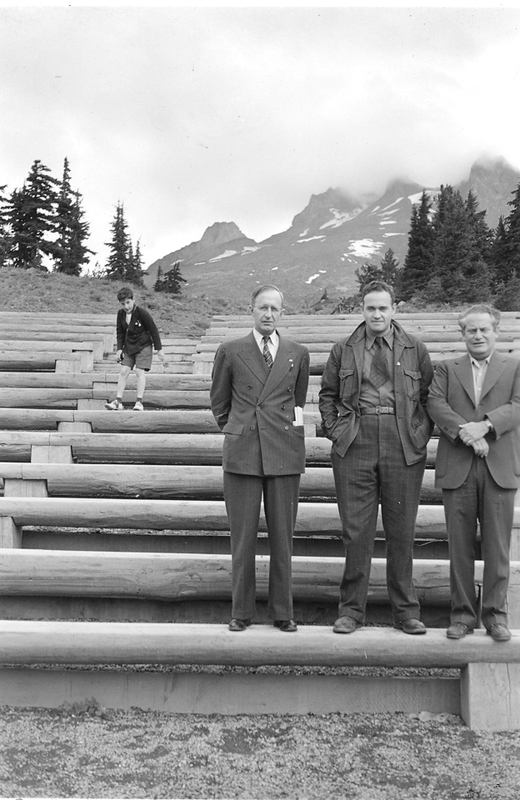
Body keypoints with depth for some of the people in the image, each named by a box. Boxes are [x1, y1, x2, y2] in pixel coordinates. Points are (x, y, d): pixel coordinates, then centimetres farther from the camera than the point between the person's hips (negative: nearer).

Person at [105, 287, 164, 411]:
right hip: (129, 346, 5)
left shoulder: (142, 312, -18)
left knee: (140, 372, -13)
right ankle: (118, 402, 0)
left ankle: (139, 402, -9)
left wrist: (159, 349, -10)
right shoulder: (121, 313, -3)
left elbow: (153, 330, -12)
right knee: (124, 371, -2)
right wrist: (119, 349, 2)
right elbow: (120, 332, 10)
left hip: (143, 346, -5)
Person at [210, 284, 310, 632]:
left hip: (284, 453, 1)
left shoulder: (298, 354, 9)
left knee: (282, 535, 5)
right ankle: (242, 611, 16)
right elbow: (219, 401, 16)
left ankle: (282, 611, 18)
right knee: (242, 535, 3)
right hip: (242, 452, 0)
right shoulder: (231, 352, 6)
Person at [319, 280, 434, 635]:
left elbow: (430, 396, 13)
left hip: (404, 448, 0)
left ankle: (406, 610, 19)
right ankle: (352, 609, 14)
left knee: (402, 531, 6)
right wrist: (335, 429, 4)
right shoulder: (344, 350, 10)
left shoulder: (415, 349, 9)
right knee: (356, 531, 2)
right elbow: (327, 394, 16)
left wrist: (422, 433, 2)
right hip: (355, 447, 0)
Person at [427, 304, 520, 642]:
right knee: (460, 546, 5)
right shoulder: (447, 369, 14)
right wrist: (465, 432, -17)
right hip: (457, 468, 1)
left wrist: (485, 426, -19)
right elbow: (436, 403, -2)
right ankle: (463, 613, 15)